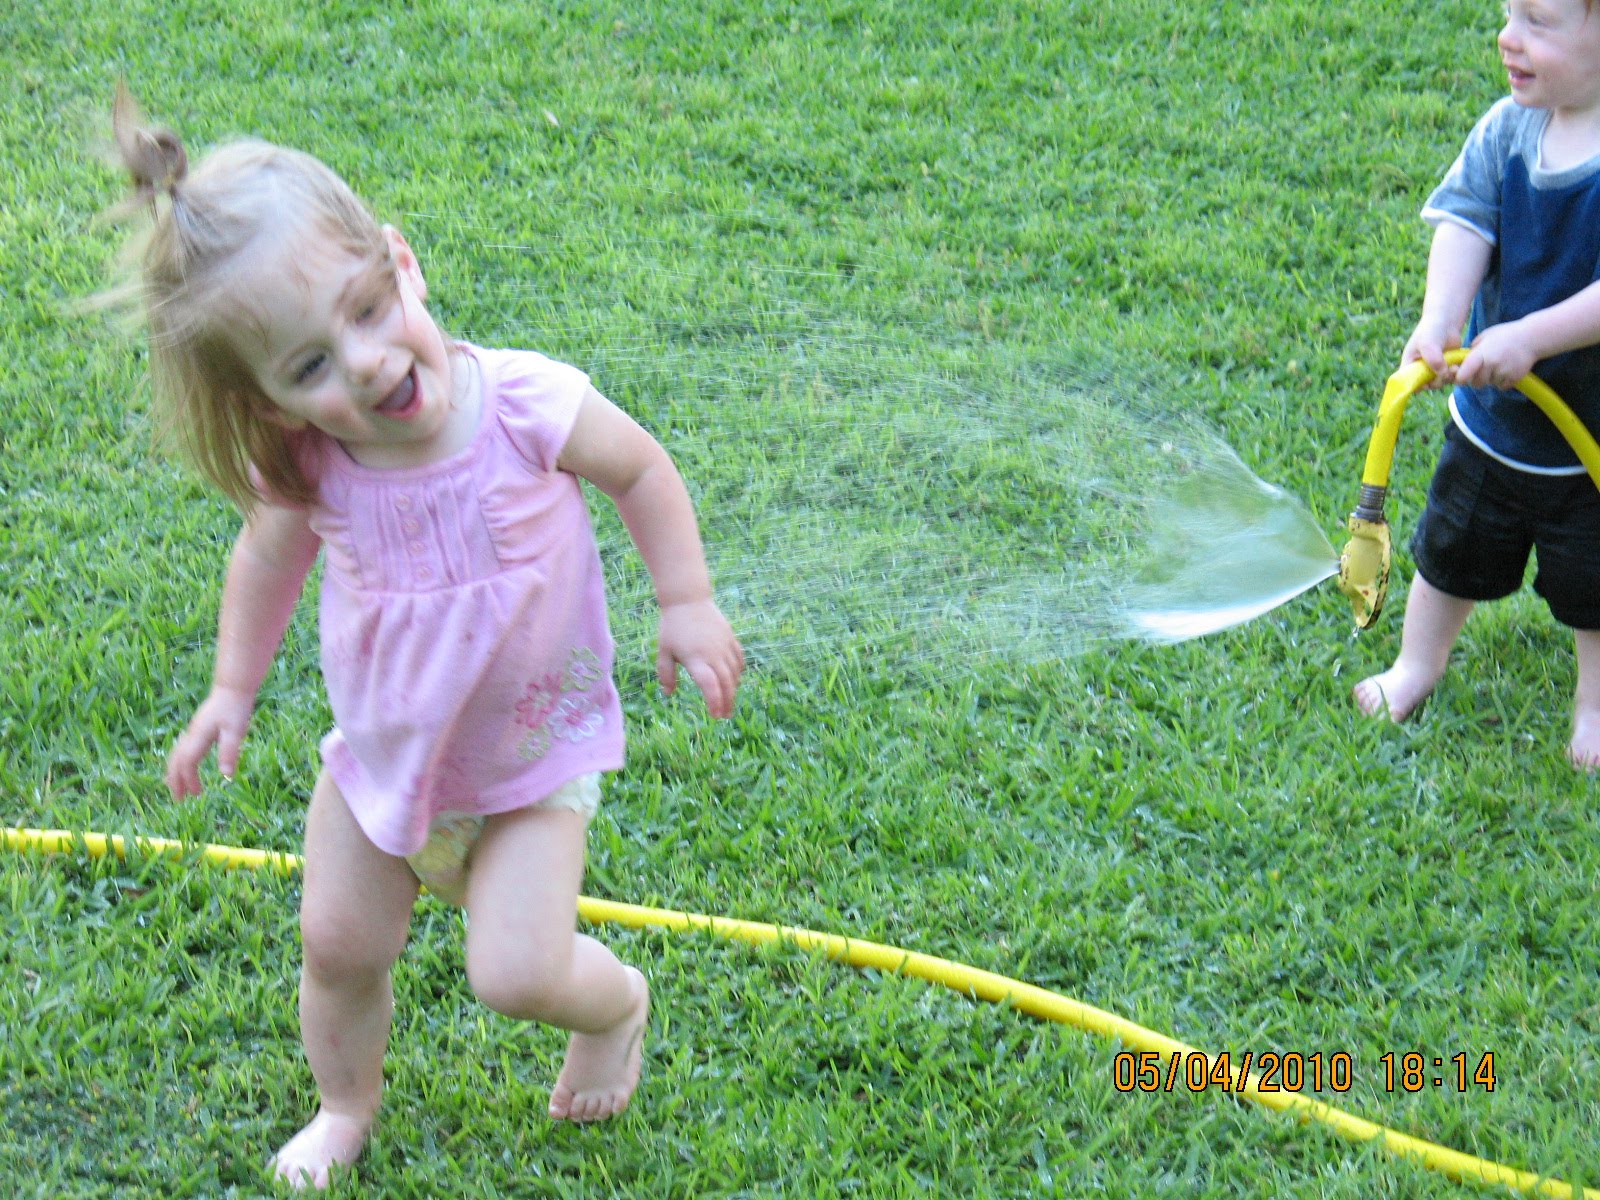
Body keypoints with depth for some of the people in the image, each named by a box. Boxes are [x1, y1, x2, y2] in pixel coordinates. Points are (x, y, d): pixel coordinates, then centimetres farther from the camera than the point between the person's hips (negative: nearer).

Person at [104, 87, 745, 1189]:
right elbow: (269, 556, 3)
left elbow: (642, 470, -9)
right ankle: (348, 1105, 45)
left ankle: (618, 1005, 27)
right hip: (382, 753, 3)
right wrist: (232, 694, 7)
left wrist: (687, 603, -7)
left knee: (516, 970, -11)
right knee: (337, 944, 13)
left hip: (532, 759, -3)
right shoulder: (307, 467, -21)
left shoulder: (531, 407, -31)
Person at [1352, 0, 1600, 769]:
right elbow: (1464, 224, -18)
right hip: (1493, 412, 4)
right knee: (1451, 549, 23)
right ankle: (1418, 664, 48)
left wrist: (1531, 337, -38)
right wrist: (1438, 321, -34)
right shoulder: (1507, 129, -10)